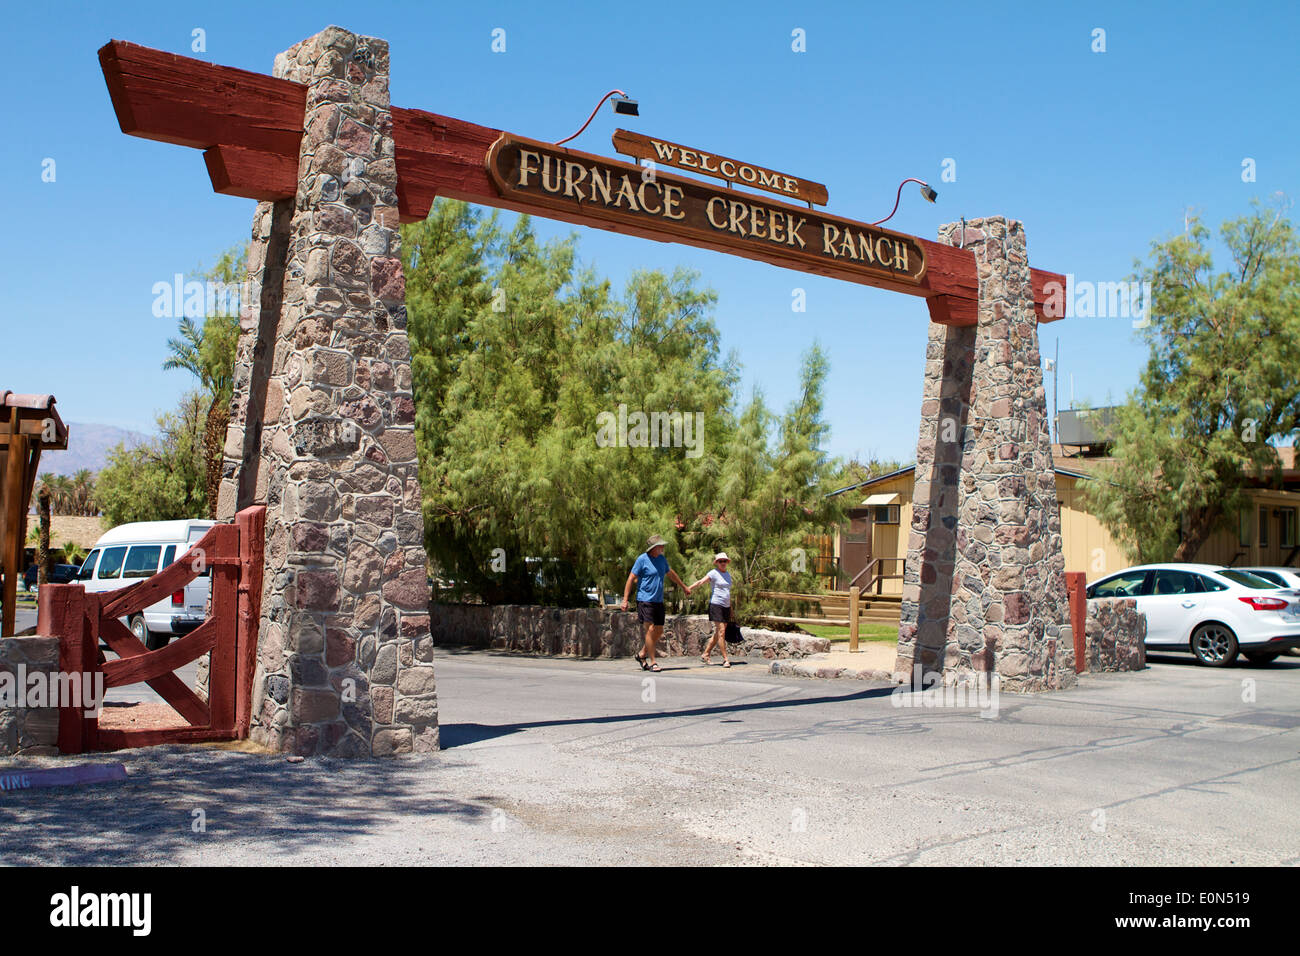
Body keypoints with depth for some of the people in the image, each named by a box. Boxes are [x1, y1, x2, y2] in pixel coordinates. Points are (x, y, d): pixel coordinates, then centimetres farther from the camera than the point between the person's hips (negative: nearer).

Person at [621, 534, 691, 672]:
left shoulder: (662, 559, 11)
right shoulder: (642, 560, -10)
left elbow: (670, 573, 28)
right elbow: (631, 579, -9)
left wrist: (684, 587, 38)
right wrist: (625, 600, -15)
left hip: (658, 601, 7)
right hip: (645, 600, -7)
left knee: (659, 631, 7)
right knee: (650, 629, -12)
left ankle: (642, 655, 24)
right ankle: (652, 662, -6)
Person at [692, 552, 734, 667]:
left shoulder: (728, 574, 17)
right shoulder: (714, 573, -5)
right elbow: (701, 581, -17)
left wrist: (730, 608, 24)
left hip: (726, 606, 7)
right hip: (716, 605, -7)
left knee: (718, 634, 9)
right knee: (721, 632, -10)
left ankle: (705, 655, 20)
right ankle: (726, 659, -7)